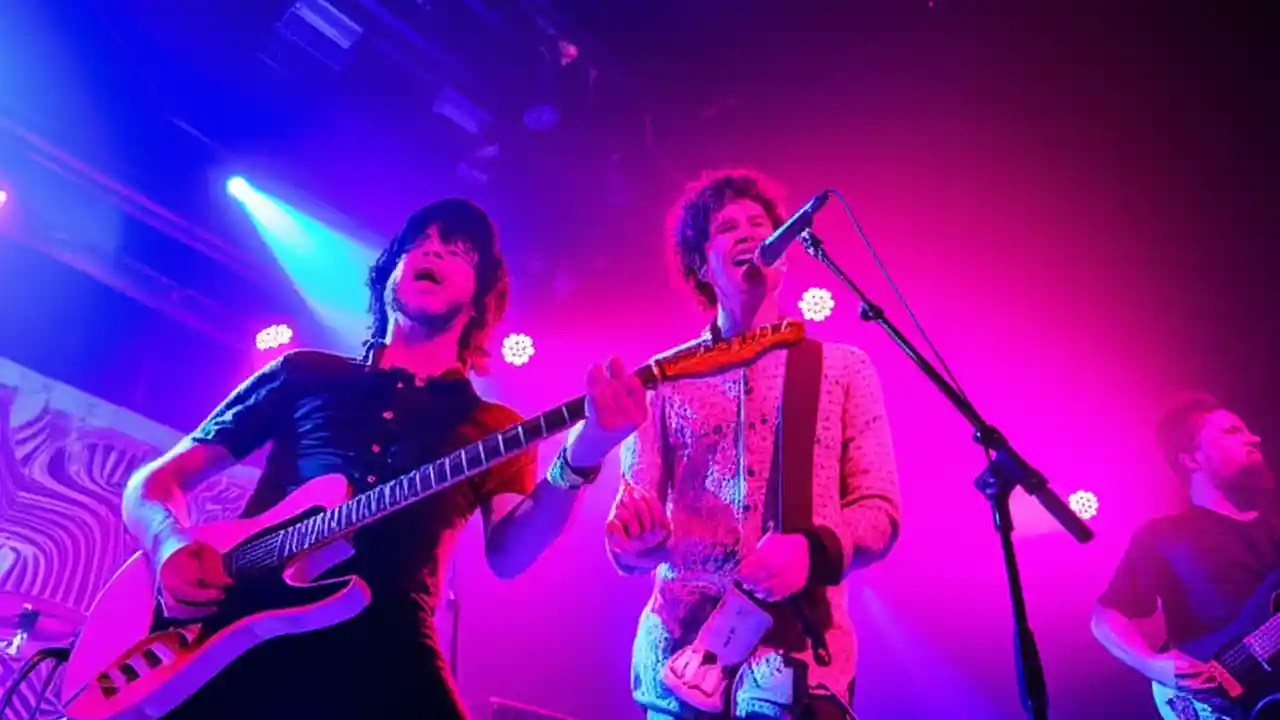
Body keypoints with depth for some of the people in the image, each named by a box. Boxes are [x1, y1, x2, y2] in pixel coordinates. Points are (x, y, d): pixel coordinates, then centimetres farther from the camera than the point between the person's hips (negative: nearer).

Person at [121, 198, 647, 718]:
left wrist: (581, 458, -21)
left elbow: (507, 554, -4)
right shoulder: (305, 373, 16)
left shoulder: (495, 428, 14)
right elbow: (155, 480, 17)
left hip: (383, 650, 0)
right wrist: (172, 545, -5)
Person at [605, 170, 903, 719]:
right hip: (680, 648, 1)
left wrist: (814, 551, -17)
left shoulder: (844, 368, 6)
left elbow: (879, 510, 3)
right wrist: (636, 537, -17)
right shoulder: (665, 378, 7)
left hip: (798, 654, -1)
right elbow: (630, 510, 6)